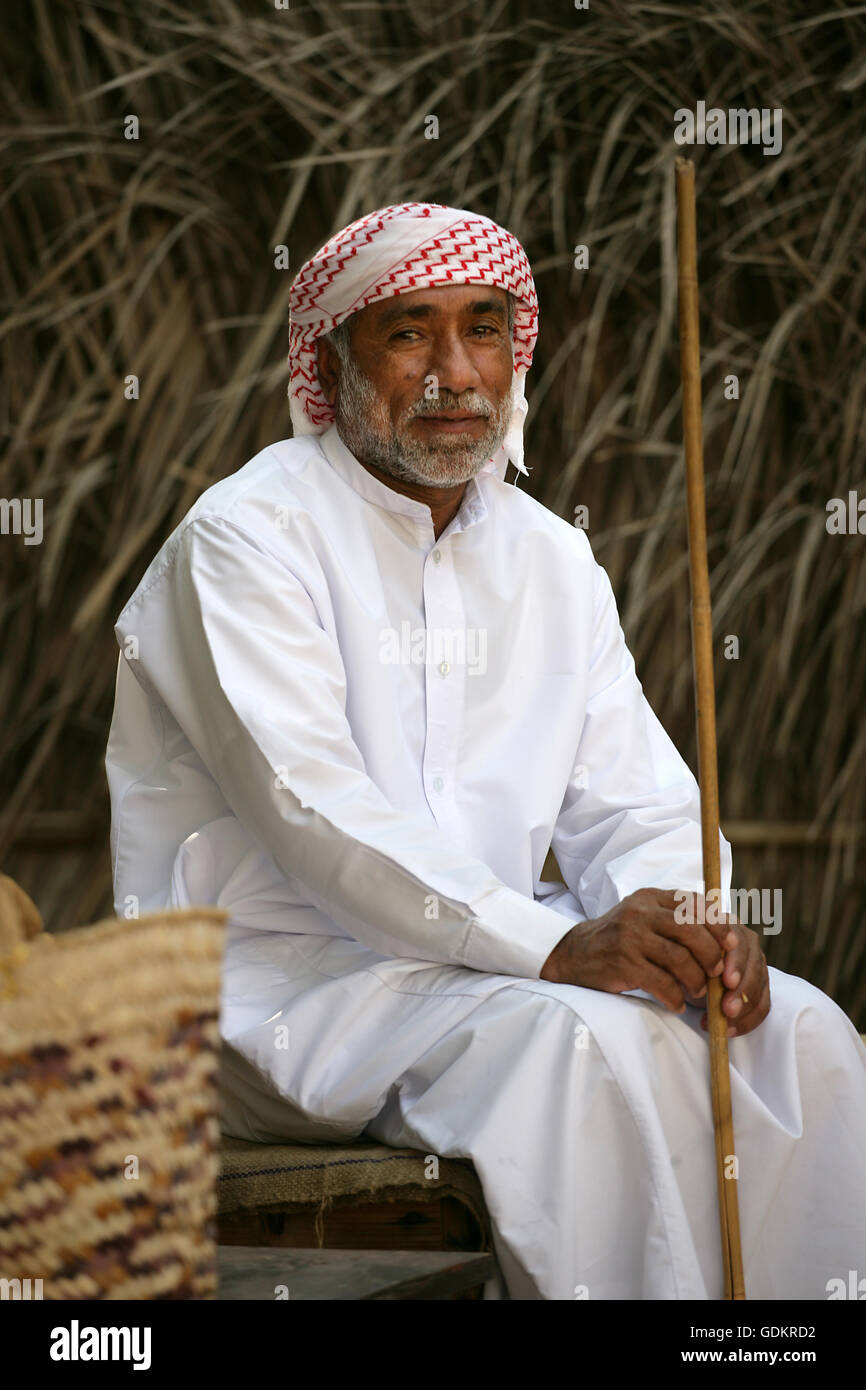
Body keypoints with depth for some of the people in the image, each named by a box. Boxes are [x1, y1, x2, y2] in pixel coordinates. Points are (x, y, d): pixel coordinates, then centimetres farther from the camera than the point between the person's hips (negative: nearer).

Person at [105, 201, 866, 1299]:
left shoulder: (553, 559, 14)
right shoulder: (245, 537, -8)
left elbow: (637, 808, 10)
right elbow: (312, 809, -21)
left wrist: (692, 924, -15)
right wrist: (557, 947, -31)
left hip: (495, 952, 7)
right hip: (279, 983, -7)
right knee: (584, 1035, -31)